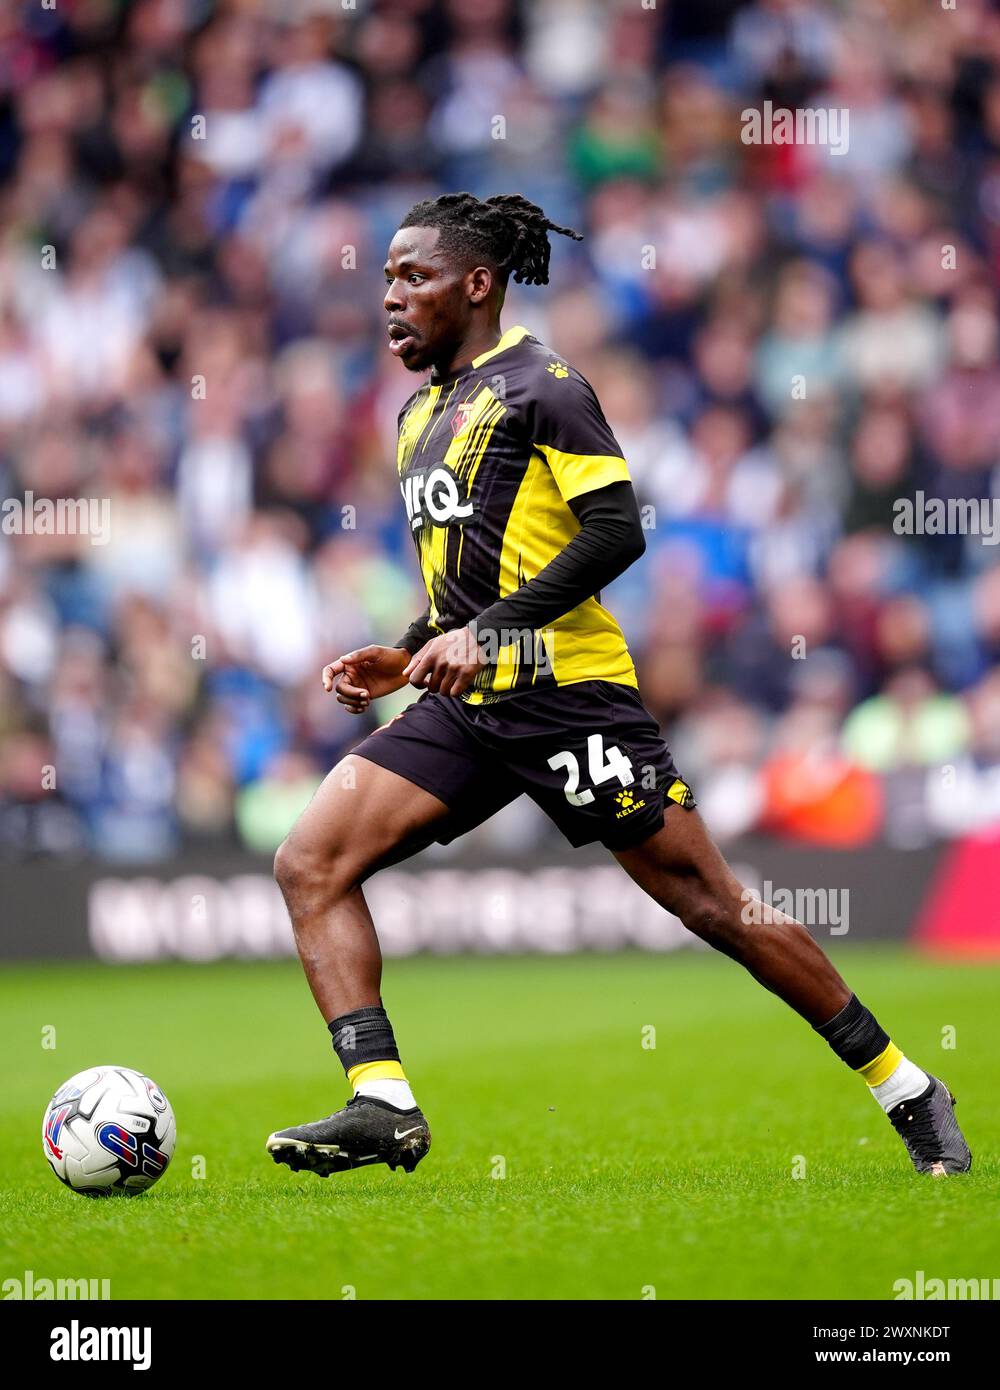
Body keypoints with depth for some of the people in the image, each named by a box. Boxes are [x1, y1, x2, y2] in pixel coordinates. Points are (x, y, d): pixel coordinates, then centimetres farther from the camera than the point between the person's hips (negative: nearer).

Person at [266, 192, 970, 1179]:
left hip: (565, 690, -8)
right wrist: (408, 656, 13)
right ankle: (382, 1106, -13)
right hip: (466, 704, 8)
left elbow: (615, 532, -15)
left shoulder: (540, 385, -6)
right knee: (309, 864, -9)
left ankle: (907, 1091, 6)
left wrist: (486, 633, -20)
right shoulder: (421, 412, 20)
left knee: (713, 905, -6)